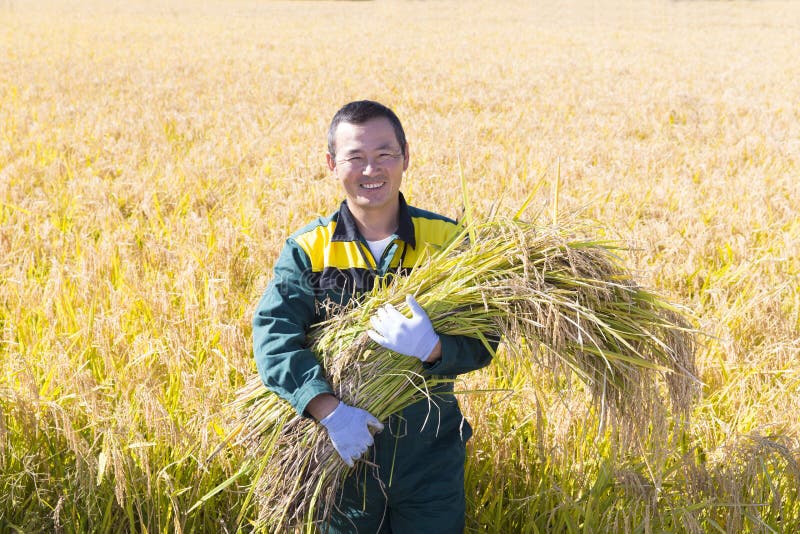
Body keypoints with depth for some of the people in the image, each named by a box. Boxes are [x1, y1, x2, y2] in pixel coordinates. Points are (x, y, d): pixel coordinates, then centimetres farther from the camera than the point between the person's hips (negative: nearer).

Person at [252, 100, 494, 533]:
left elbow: (482, 341, -8)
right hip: (343, 453, 0)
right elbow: (273, 335, -15)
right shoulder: (307, 250, -3)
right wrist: (328, 409, -29)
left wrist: (432, 348, -30)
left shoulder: (448, 241, -3)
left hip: (430, 460, 0)